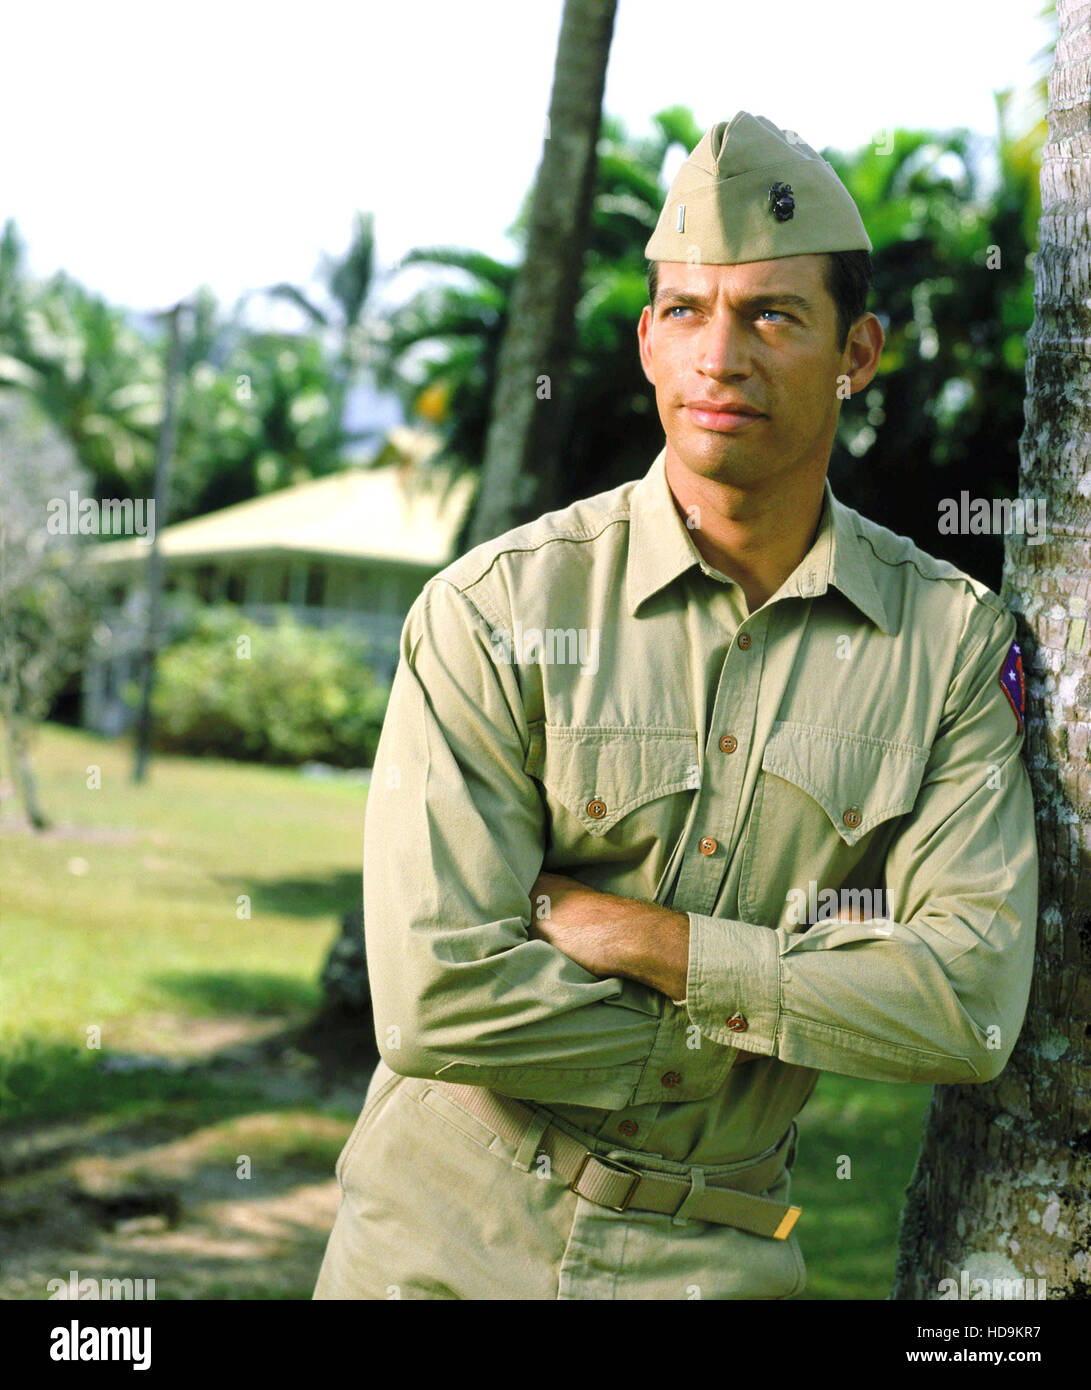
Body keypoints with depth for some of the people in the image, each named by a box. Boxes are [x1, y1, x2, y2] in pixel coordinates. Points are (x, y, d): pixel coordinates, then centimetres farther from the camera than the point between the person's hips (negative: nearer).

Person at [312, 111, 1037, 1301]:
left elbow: (973, 1005, -12)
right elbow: (438, 998, -18)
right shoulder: (493, 611, -11)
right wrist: (802, 1007, -12)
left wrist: (639, 937, -17)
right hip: (446, 1236, -1)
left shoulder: (952, 639, -3)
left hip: (710, 1250, 2)